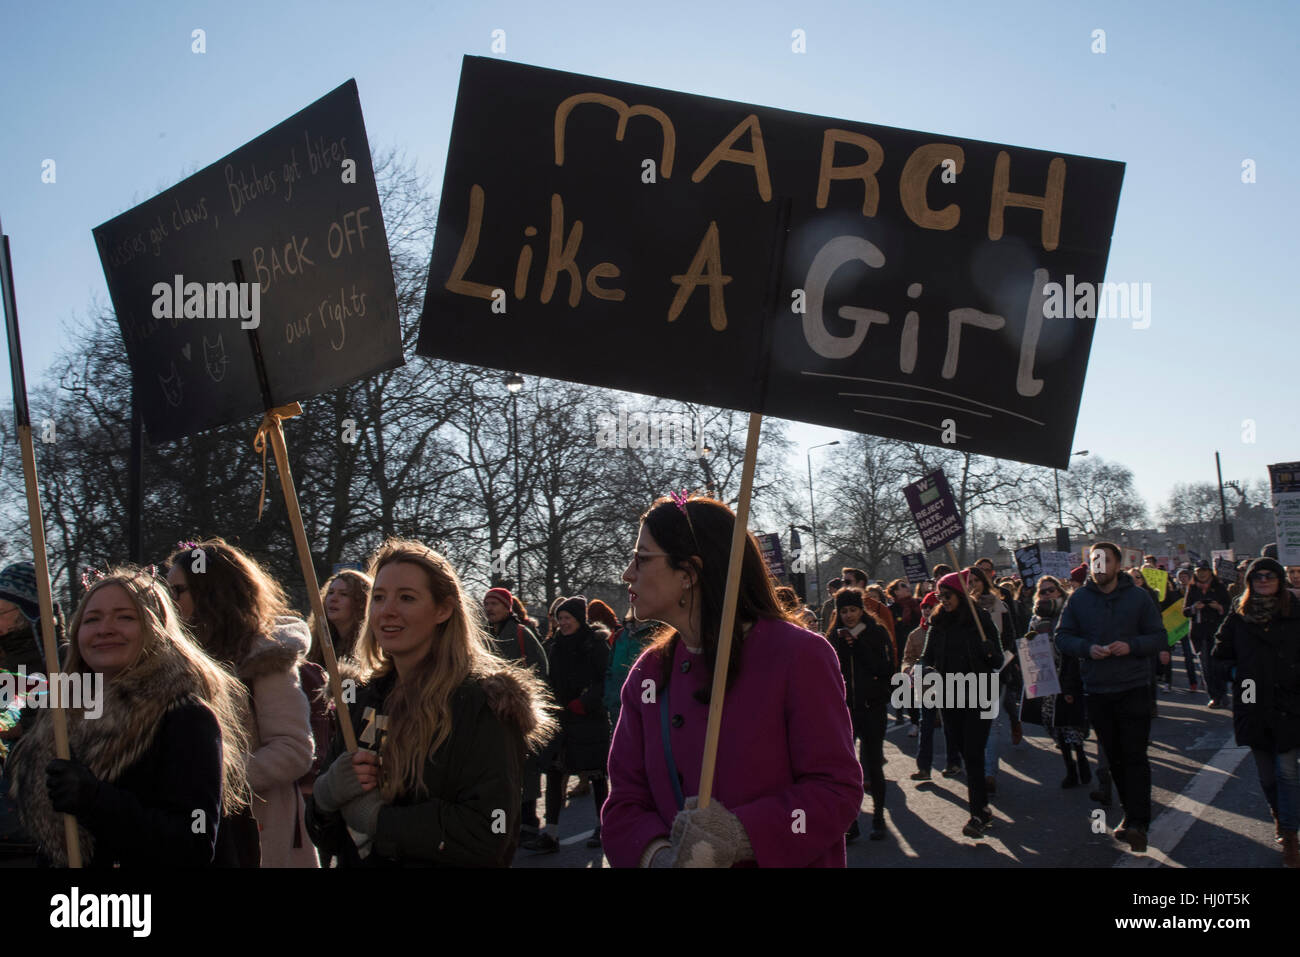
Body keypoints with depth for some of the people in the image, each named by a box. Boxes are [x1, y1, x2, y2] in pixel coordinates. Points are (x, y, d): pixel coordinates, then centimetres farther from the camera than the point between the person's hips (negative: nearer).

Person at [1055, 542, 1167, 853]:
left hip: (1134, 688, -3)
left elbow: (1159, 637, 1)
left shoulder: (1138, 597, 0)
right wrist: (1087, 648, -14)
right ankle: (1131, 813, 24)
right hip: (1097, 690, 3)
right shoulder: (1078, 599, 5)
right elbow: (1062, 636, 6)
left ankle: (1137, 823, -10)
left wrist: (1131, 646, -17)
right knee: (1114, 757, 11)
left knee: (1134, 755, -9)